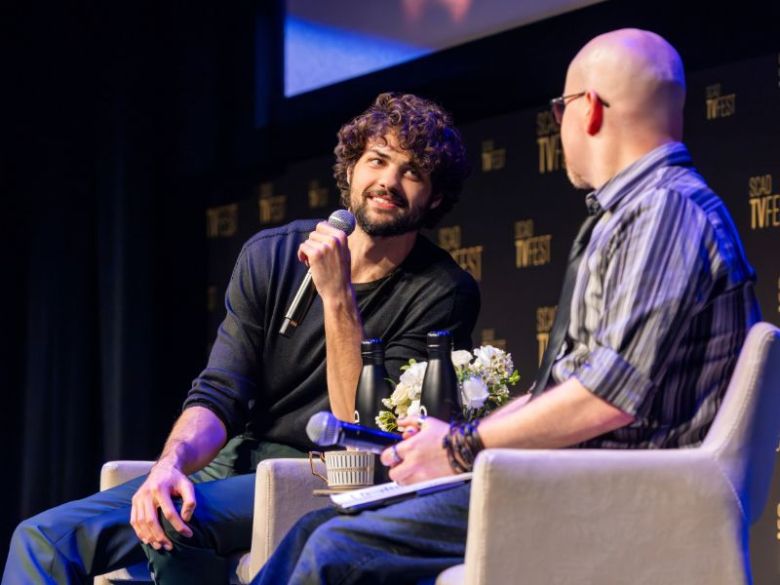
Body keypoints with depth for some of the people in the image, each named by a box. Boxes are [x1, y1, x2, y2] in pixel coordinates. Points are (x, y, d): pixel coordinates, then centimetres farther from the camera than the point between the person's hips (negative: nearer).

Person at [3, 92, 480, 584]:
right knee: (41, 539, -11)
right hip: (235, 462, 5)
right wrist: (170, 463, -21)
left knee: (173, 529, -31)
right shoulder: (271, 256, 5)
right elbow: (218, 396, 0)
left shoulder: (445, 293, -8)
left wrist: (338, 298, -23)